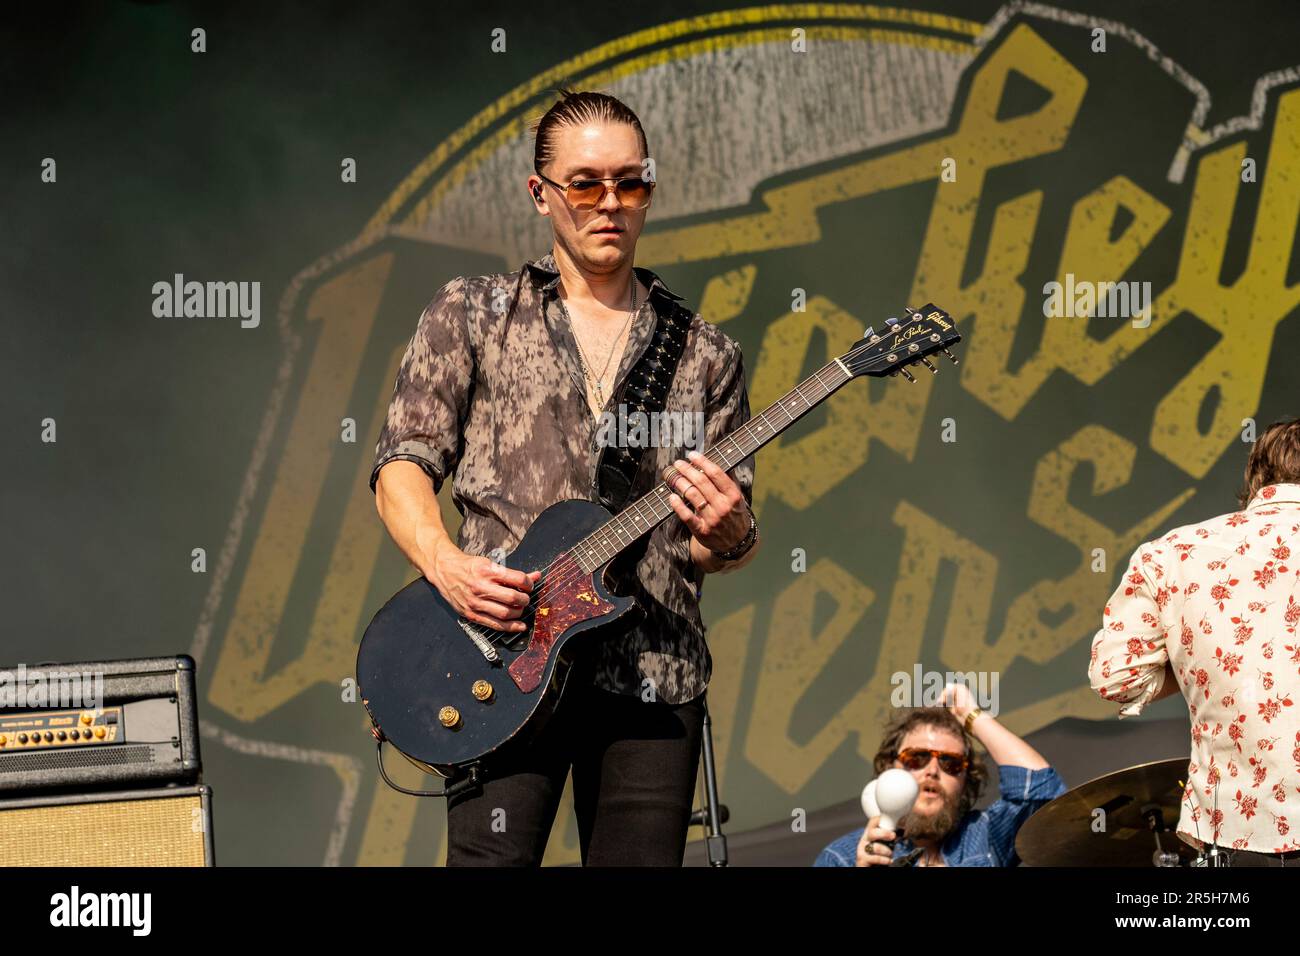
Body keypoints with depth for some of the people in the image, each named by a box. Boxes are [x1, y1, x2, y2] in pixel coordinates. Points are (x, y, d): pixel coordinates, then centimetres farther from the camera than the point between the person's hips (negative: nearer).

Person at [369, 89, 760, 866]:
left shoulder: (705, 355, 16)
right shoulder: (473, 315, 12)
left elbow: (730, 537, 14)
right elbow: (403, 461, 8)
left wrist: (727, 536, -11)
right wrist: (445, 562, -11)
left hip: (653, 672, 2)